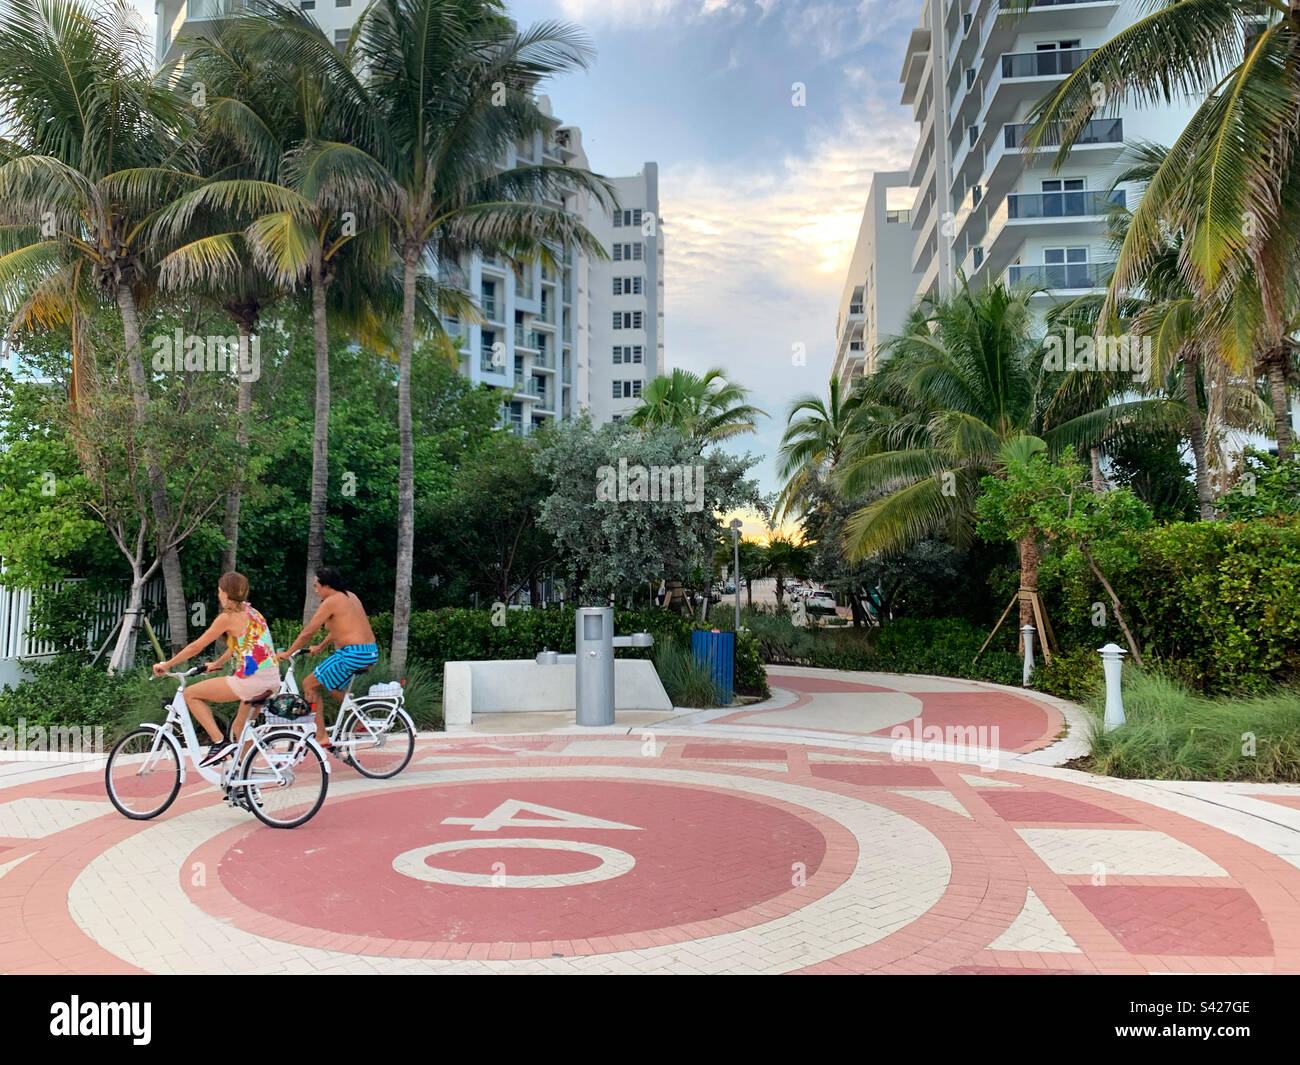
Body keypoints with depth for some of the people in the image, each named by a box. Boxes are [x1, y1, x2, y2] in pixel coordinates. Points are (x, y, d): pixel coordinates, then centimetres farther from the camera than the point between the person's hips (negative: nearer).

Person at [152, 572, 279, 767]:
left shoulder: (228, 617, -4)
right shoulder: (251, 612, 18)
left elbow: (196, 646, 0)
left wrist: (166, 665, 11)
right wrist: (217, 664, 45)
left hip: (251, 679, -8)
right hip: (273, 680, 8)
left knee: (190, 694, 7)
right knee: (239, 730, 24)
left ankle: (219, 742, -1)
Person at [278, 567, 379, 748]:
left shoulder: (331, 602, -9)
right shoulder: (350, 596, 17)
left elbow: (307, 632, -7)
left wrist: (288, 653, 5)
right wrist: (320, 647, 34)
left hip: (352, 654, -9)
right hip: (371, 653, 9)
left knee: (309, 685, 3)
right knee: (328, 684, 27)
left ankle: (321, 736, 0)